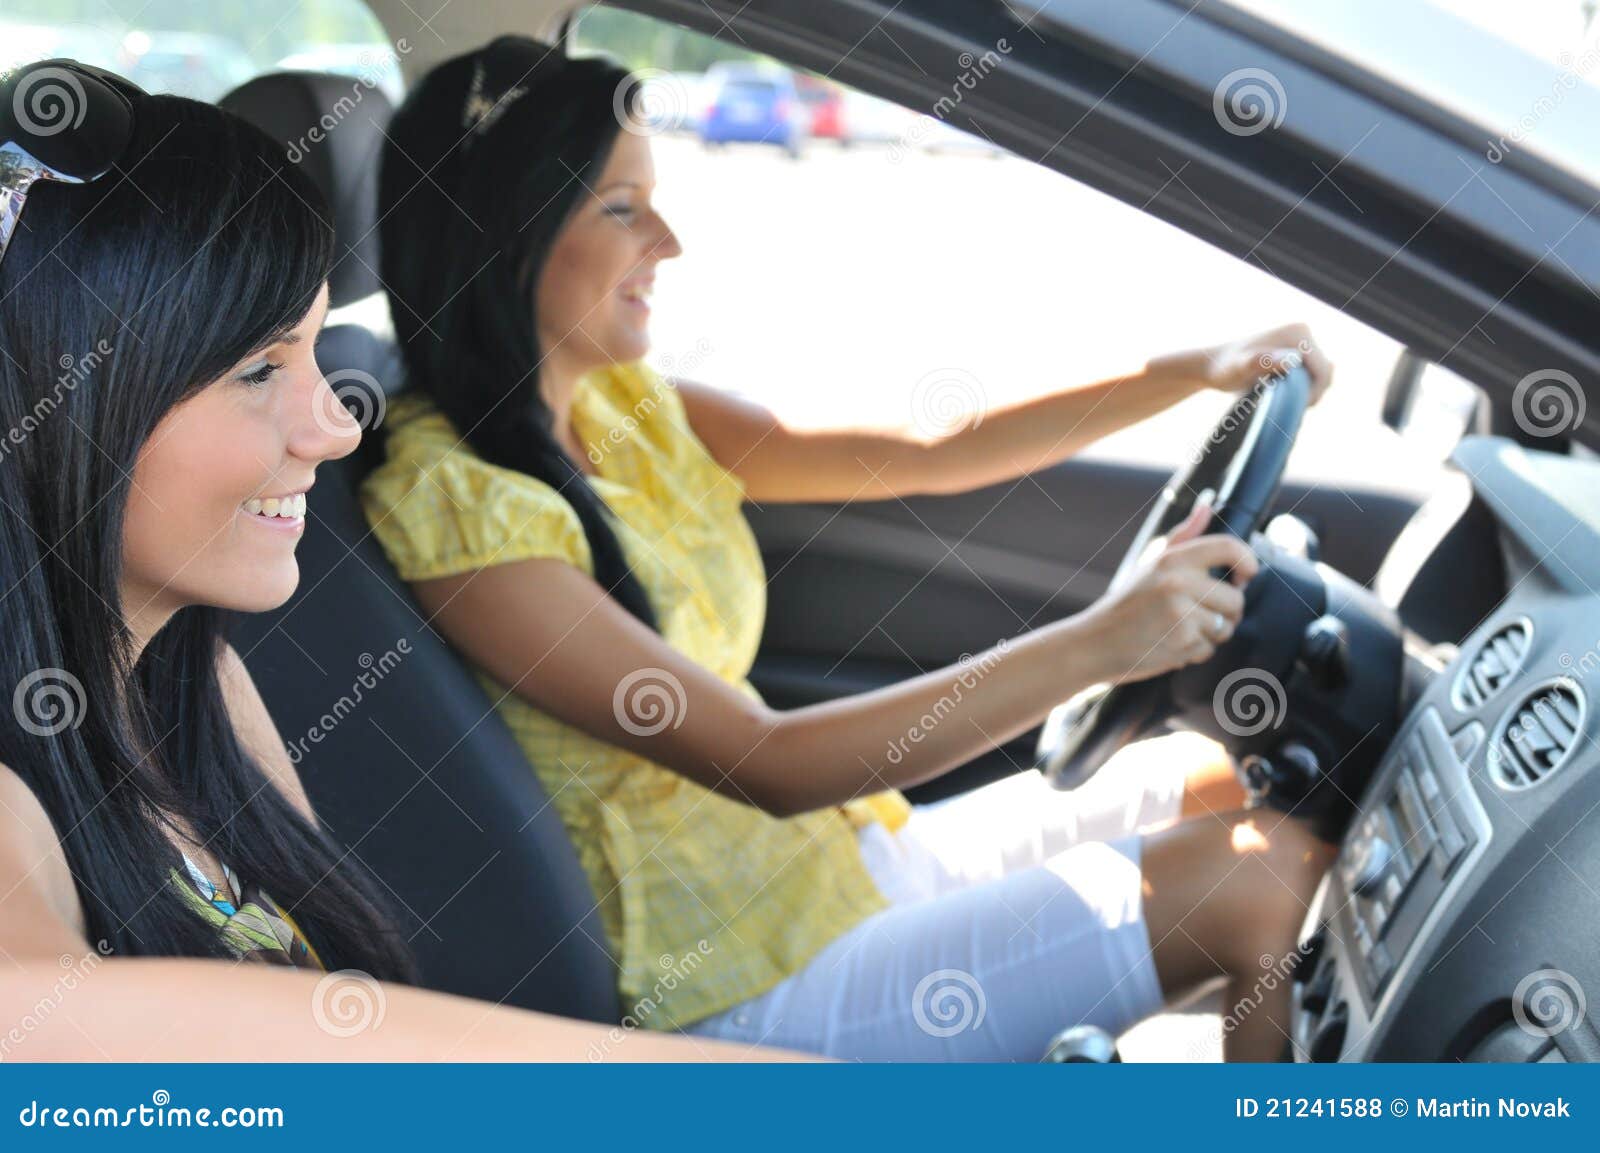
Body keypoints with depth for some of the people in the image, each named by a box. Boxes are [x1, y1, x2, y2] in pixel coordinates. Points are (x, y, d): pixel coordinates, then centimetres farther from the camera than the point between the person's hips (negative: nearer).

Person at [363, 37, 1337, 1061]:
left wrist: (1190, 374, 0)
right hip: (753, 991, -8)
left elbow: (919, 455, 6)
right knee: (1263, 878, -9)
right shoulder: (457, 508, -23)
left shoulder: (622, 409, 3)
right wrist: (1094, 643, -29)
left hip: (836, 858, 8)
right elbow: (765, 763, -26)